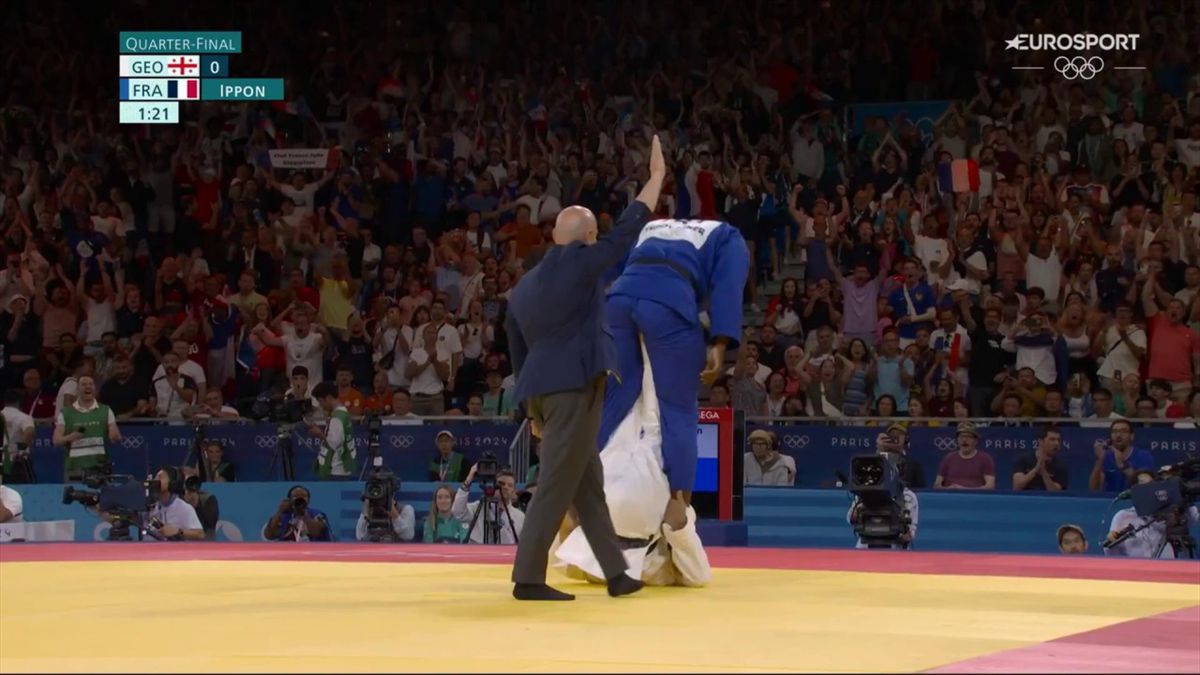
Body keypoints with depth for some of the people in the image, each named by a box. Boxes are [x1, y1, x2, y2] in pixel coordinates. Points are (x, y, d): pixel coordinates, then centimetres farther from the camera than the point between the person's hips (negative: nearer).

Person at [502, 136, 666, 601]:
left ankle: (616, 574, 14)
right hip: (575, 387, -9)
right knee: (557, 486, -7)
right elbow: (628, 229, -2)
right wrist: (657, 175, 8)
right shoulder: (578, 262, -4)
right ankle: (528, 578, -8)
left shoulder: (523, 286, 19)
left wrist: (536, 410, 28)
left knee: (588, 485, 12)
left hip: (541, 390, 9)